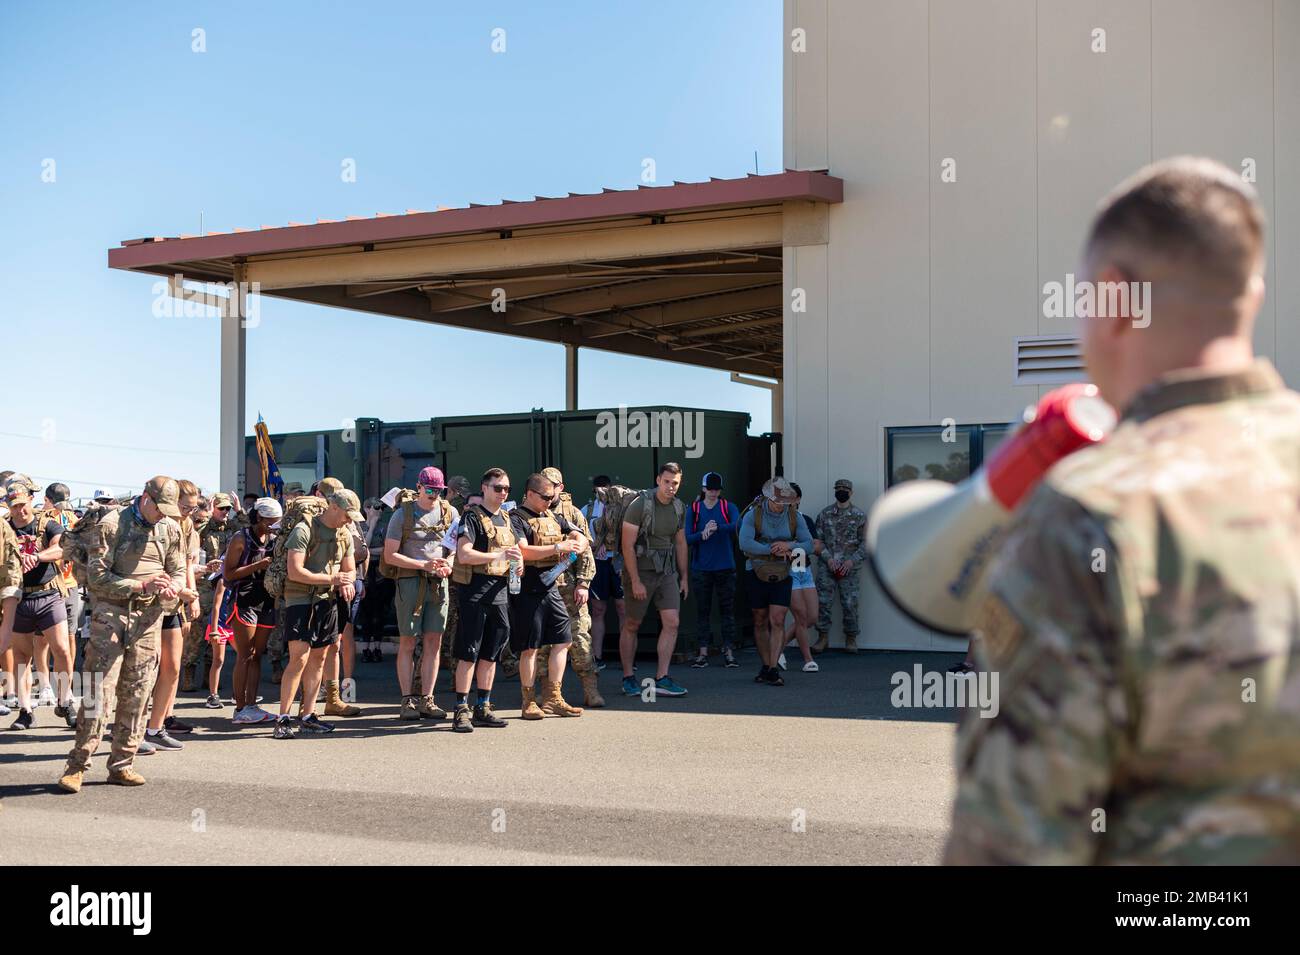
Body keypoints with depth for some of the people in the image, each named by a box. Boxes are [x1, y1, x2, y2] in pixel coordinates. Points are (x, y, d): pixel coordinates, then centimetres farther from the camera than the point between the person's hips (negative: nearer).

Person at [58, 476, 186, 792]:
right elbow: (97, 577, -10)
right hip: (111, 614, -5)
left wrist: (172, 586, -8)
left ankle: (121, 765, 13)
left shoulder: (170, 528, 9)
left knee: (135, 694, 6)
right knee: (99, 690, -10)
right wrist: (141, 585, -19)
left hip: (149, 616, 5)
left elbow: (179, 571, 16)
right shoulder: (111, 525, -7)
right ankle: (77, 764, -3)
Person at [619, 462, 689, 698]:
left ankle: (661, 679, -5)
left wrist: (683, 577, 14)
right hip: (640, 570, -5)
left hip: (667, 572, 5)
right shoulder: (640, 505, -14)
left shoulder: (679, 507, 5)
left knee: (672, 623, -7)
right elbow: (627, 545, -15)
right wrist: (635, 581, -17)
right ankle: (628, 678, 16)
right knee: (632, 625, 5)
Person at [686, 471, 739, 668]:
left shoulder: (728, 507, 3)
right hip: (701, 568, 0)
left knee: (727, 609, 2)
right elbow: (686, 538, -2)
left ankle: (728, 652, 6)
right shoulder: (694, 509, 4)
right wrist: (703, 534, -20)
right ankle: (703, 653, 7)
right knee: (702, 611, 3)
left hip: (725, 567, 0)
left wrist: (717, 528, -28)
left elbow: (738, 525, -16)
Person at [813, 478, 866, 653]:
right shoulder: (825, 513, 8)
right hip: (827, 565, 1)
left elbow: (865, 542, 3)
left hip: (849, 567, -1)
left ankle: (851, 639, 9)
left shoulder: (859, 515, 4)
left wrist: (852, 560, -9)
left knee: (850, 603, -2)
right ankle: (823, 637, 8)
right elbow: (818, 539, 7)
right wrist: (827, 557, -7)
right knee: (822, 602, -2)